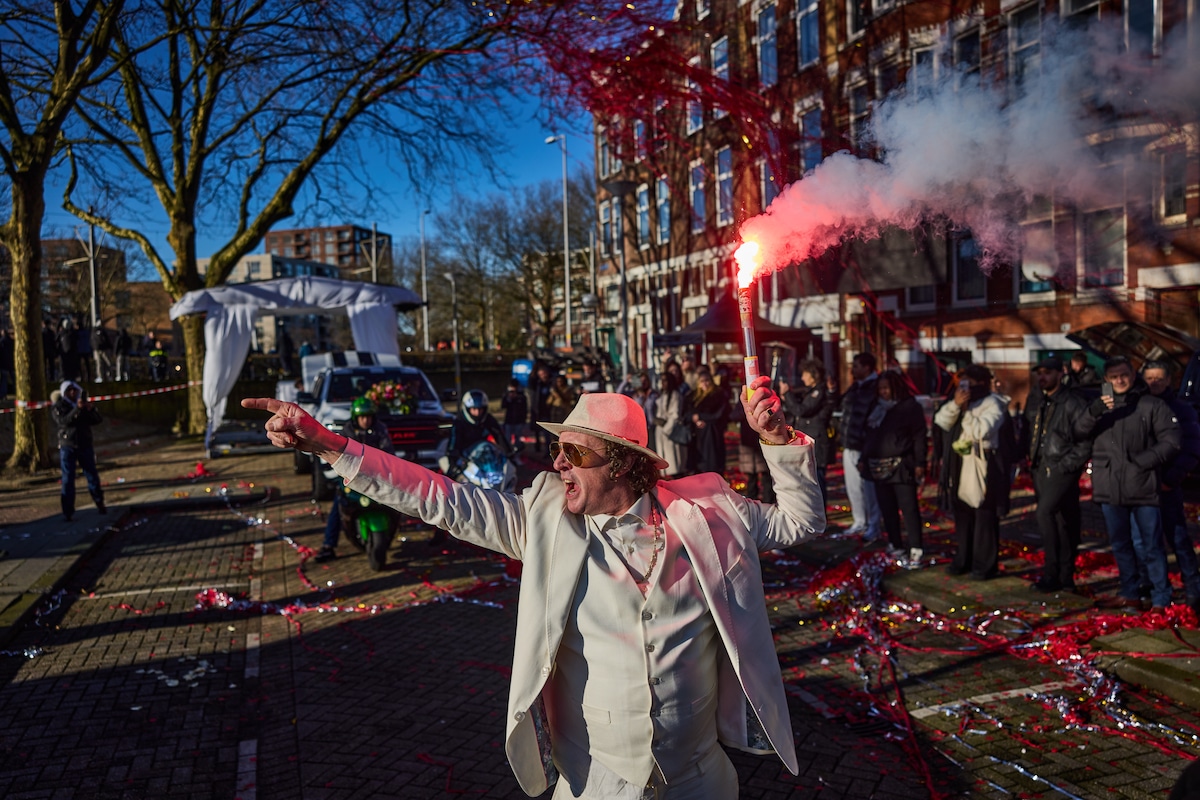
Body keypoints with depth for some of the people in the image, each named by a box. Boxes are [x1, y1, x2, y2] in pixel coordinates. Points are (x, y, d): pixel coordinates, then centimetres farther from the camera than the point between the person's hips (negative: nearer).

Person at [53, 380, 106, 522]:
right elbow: (63, 421, -18)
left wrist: (91, 409, -18)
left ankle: (100, 504, 19)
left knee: (92, 476, 5)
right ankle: (67, 511, 1)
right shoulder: (58, 406, 0)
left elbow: (98, 420, 0)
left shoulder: (84, 404, 9)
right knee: (68, 478, -3)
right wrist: (77, 409, -28)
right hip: (67, 447, -2)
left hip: (85, 446, 3)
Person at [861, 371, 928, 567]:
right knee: (887, 509, 10)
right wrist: (864, 458, 15)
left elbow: (919, 437, -8)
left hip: (901, 466, -7)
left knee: (909, 508, -7)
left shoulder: (911, 407, -4)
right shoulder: (877, 408, 15)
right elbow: (870, 435, 19)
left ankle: (915, 550, -5)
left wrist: (919, 463, -13)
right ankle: (895, 545, 20)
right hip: (879, 466, 7)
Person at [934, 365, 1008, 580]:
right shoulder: (956, 401, 13)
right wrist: (955, 405, -14)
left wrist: (965, 410, -14)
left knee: (985, 519, -2)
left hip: (982, 469, -7)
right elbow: (940, 421, -1)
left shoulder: (992, 404, -8)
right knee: (962, 516, 15)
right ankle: (963, 560, 26)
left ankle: (985, 565, 5)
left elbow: (981, 431, -21)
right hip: (959, 468, 7)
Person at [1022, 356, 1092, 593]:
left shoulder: (1073, 404, -11)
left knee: (1045, 512, -21)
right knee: (1059, 521, 13)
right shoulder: (1034, 400, 9)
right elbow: (1027, 430, 21)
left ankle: (1052, 573, -12)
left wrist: (1067, 465, -14)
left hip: (1062, 469, -7)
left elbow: (1086, 442, -11)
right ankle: (1065, 577, 22)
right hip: (1040, 468, 7)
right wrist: (1027, 455, 9)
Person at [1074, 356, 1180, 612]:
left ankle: (1161, 599, 9)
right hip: (1110, 490, 4)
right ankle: (1130, 594, 24)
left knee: (1150, 547, 0)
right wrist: (1094, 411, -21)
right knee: (1121, 545, 13)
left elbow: (1170, 442, -2)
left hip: (1143, 488, -4)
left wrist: (1142, 461, -13)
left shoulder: (1152, 405, 1)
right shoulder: (1100, 405, 12)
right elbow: (1079, 432, -3)